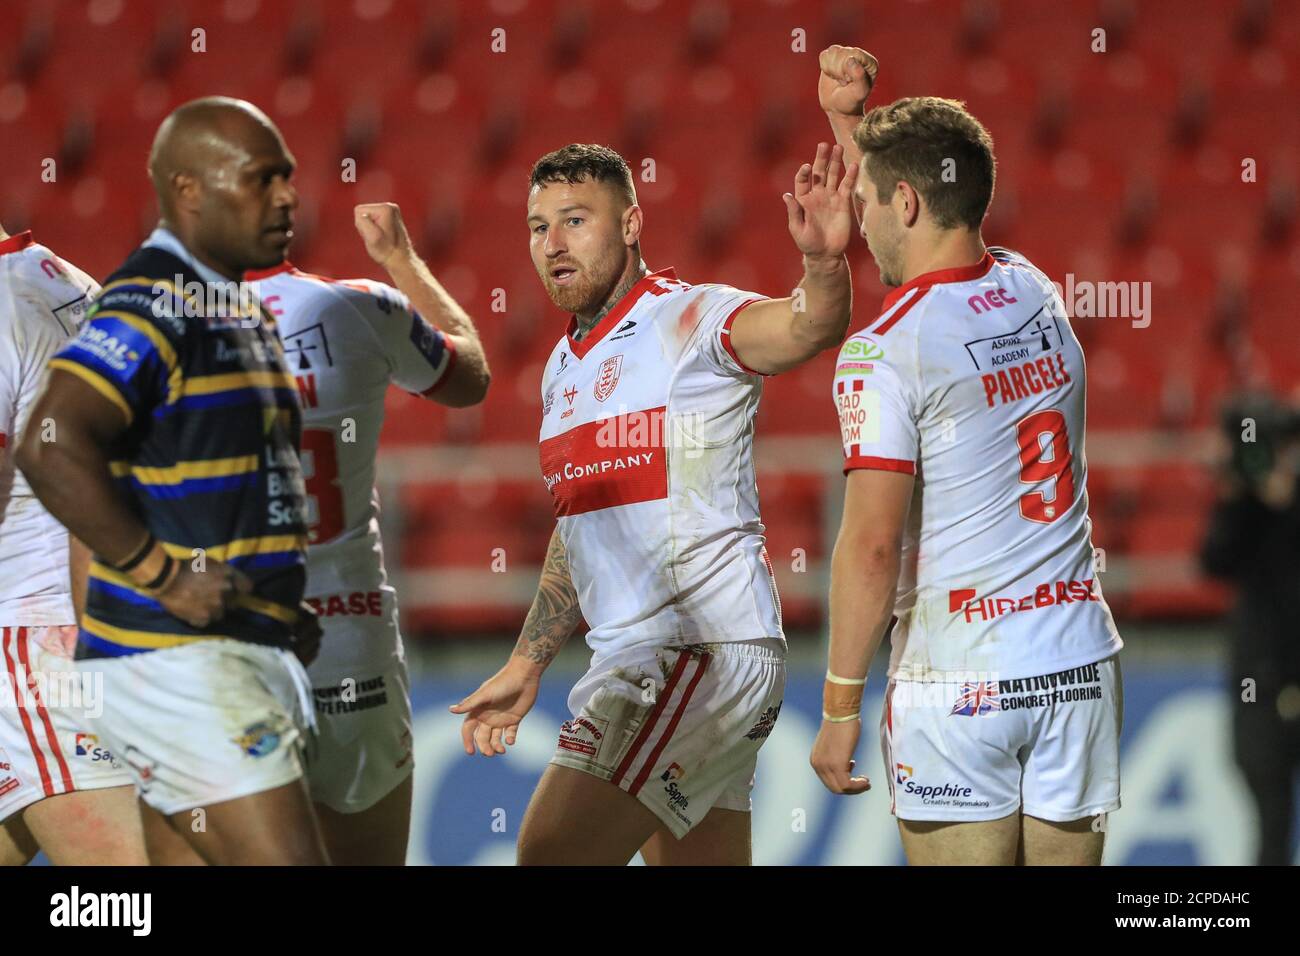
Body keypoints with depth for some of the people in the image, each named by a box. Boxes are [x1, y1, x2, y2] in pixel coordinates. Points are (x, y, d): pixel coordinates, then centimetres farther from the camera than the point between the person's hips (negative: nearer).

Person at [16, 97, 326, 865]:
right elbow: (51, 448, -27)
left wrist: (286, 603, 14)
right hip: (177, 657, -10)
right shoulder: (152, 305, -14)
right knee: (284, 857, -14)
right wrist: (162, 574, -23)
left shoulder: (244, 311, 17)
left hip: (252, 652, 10)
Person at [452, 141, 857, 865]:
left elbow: (806, 328, -29)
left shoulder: (691, 319, -8)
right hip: (640, 665, 9)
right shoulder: (565, 367, 18)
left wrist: (824, 263, -50)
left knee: (551, 855, -16)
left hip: (700, 651, -9)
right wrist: (527, 667, 25)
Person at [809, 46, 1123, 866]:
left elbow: (871, 547, -15)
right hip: (1081, 668, 6)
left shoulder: (884, 351, -11)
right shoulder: (1034, 292, 8)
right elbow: (920, 230, 31)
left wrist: (841, 705, -9)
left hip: (959, 683, -6)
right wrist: (849, 119, 32)